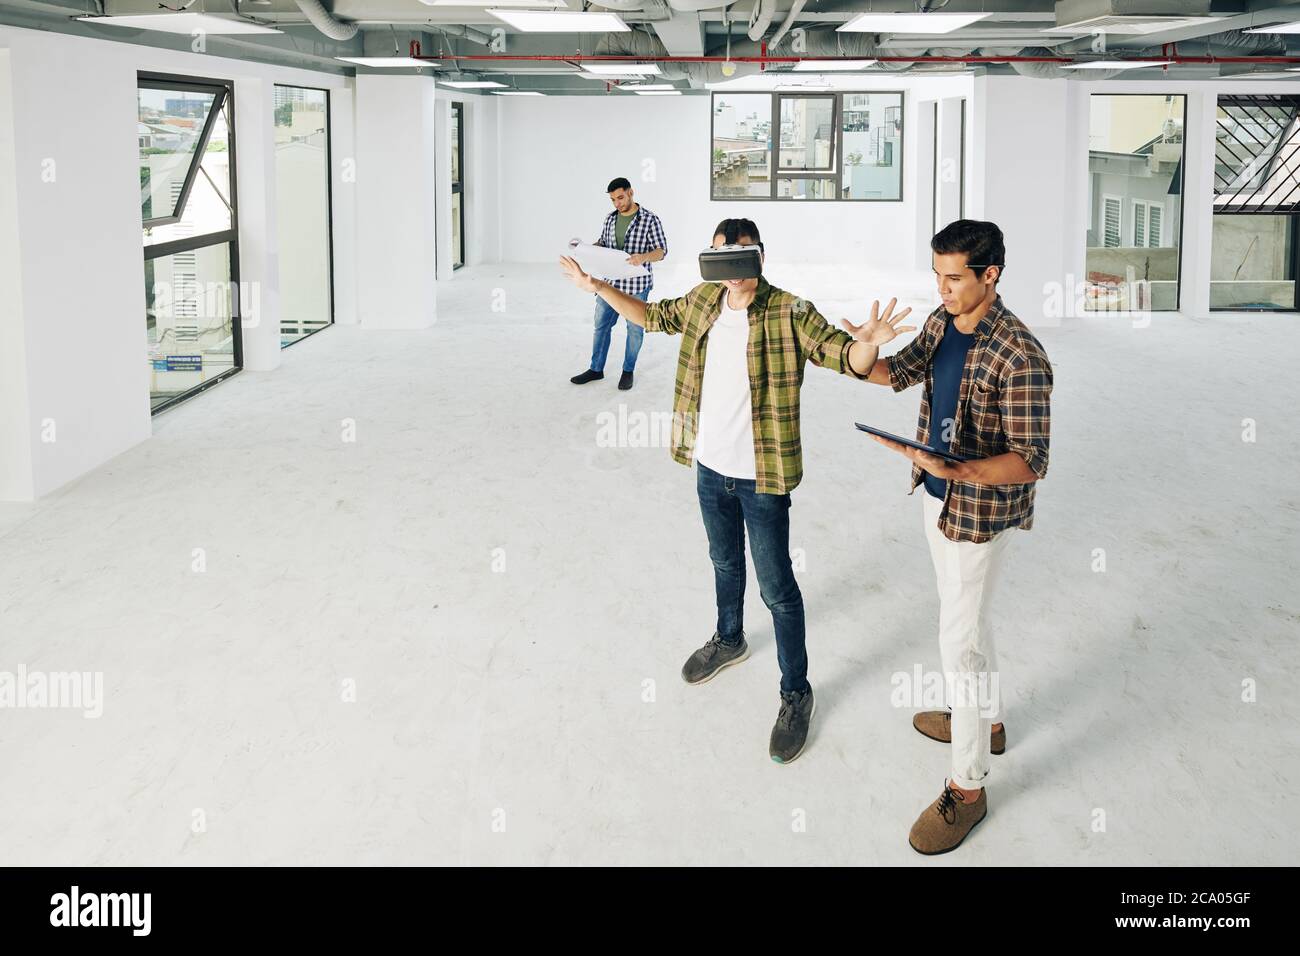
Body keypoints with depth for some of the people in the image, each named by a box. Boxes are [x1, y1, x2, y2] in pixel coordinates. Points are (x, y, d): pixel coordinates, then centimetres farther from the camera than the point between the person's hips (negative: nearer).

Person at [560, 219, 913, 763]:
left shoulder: (791, 314, -20)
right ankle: (729, 640, 53)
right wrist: (598, 288, 12)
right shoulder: (702, 301, -2)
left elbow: (849, 359, -28)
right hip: (710, 468, 6)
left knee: (776, 587, 3)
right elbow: (653, 315, 17)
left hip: (761, 477, -6)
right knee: (724, 562, 28)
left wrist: (867, 342, -51)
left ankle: (796, 693, 17)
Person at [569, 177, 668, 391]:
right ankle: (596, 369, 24)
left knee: (635, 328, 8)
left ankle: (628, 371, 23)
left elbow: (661, 250, -12)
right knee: (601, 325, 11)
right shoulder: (610, 219, 6)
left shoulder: (650, 219, -10)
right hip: (610, 282, 5)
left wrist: (643, 257, -32)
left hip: (637, 285, -5)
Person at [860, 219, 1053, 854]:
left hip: (979, 511, -9)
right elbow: (901, 372, 11)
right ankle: (987, 720, 48)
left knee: (960, 640, -1)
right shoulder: (943, 321, -2)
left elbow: (1030, 463, -28)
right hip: (938, 494, 9)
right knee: (965, 617, 25)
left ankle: (967, 788, 13)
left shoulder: (1020, 359, -28)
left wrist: (955, 470, -42)